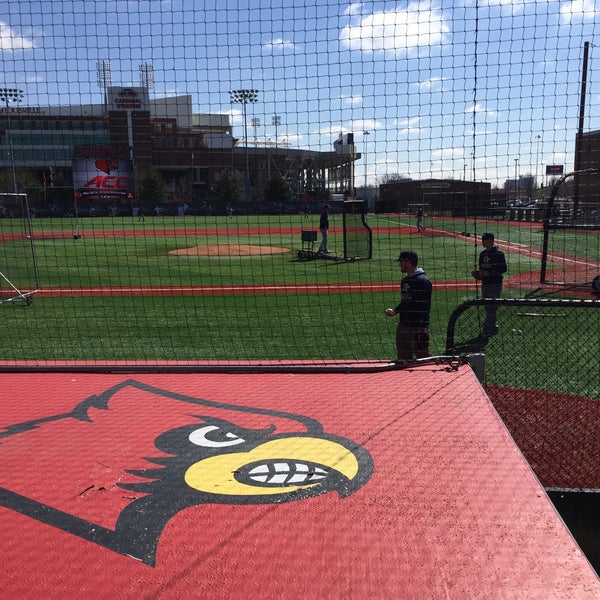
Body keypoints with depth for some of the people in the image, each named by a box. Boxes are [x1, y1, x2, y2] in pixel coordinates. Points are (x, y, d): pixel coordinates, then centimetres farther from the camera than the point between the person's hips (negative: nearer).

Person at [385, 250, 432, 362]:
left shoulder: (422, 281, -15)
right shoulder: (405, 280, 13)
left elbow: (425, 306, -19)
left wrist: (422, 329, -22)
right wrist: (395, 311, 8)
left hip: (417, 327, -9)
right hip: (402, 325, 9)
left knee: (421, 356, -1)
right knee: (403, 359, 14)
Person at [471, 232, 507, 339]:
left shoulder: (498, 253, -11)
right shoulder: (483, 253, 12)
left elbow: (503, 269, -14)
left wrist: (489, 273, -21)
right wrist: (478, 272, 0)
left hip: (495, 284, -8)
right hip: (485, 283, 8)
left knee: (492, 307, -7)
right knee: (487, 307, 13)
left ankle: (487, 328, -6)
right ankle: (492, 327, 23)